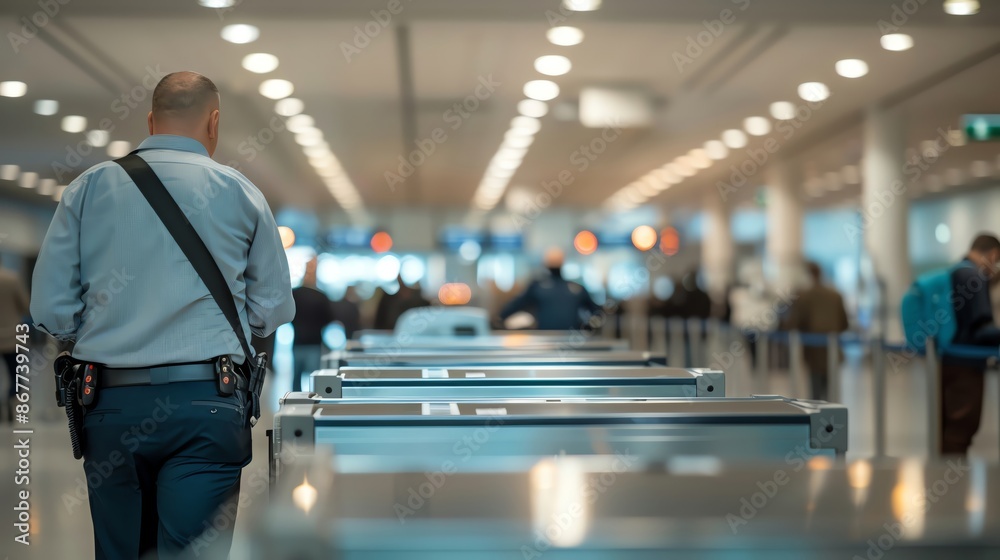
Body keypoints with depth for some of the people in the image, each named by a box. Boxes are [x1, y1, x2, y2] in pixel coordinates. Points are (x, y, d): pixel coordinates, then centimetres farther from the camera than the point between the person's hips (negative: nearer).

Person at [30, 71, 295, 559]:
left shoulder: (87, 188, 6)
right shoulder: (241, 193, 2)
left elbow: (50, 311, 3)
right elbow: (274, 312, 6)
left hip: (110, 404, 3)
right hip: (205, 404, -2)